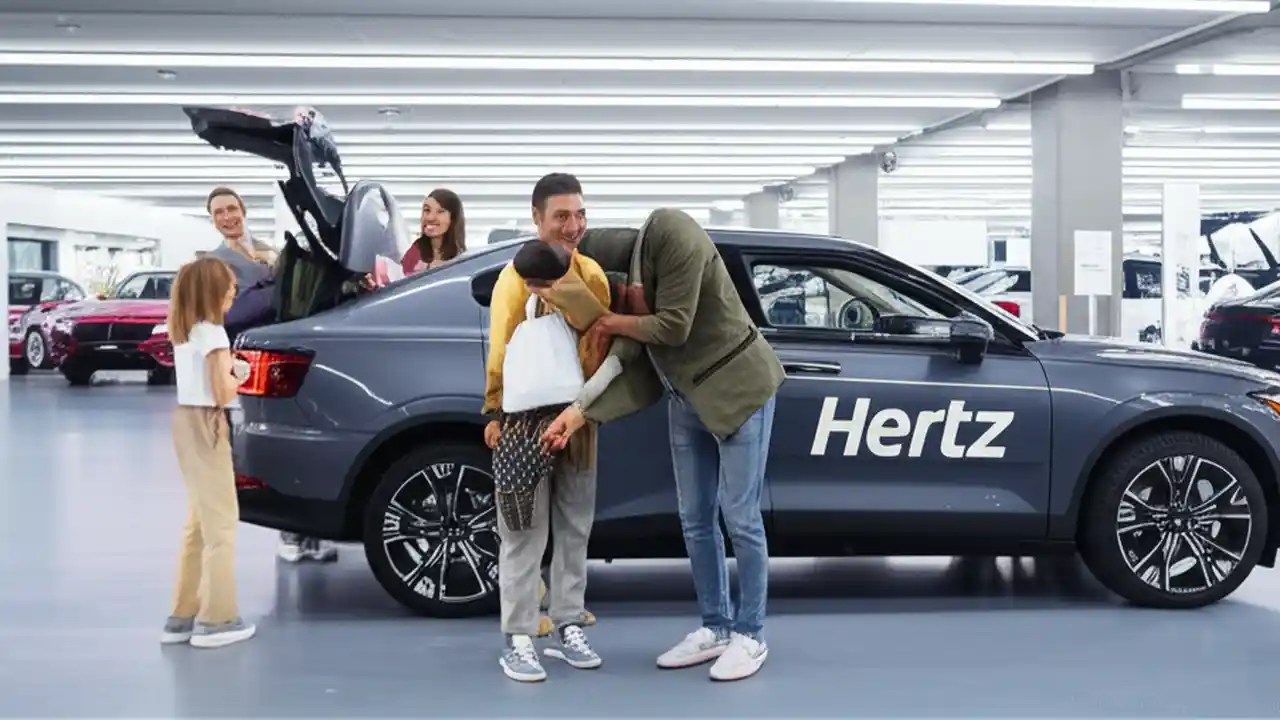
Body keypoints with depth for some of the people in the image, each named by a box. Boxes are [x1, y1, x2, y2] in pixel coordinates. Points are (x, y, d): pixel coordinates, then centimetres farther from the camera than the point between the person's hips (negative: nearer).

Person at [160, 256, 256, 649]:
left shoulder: (183, 332, 11)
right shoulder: (212, 333, -16)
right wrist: (236, 375, -1)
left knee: (199, 521, 15)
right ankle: (215, 619, 2)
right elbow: (222, 395, -19)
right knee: (220, 522, -1)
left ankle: (184, 615, 18)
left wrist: (227, 372, 4)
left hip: (186, 422, 9)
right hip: (205, 426, -9)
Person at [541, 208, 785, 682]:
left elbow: (673, 327, -22)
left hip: (738, 386, -7)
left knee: (740, 518, -3)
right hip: (687, 398, 8)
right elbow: (632, 366, -4)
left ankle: (750, 637, 9)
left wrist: (613, 323, -8)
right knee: (695, 521, 10)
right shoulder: (621, 280, 3)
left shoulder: (671, 233, -20)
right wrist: (580, 413, -12)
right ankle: (715, 629, 22)